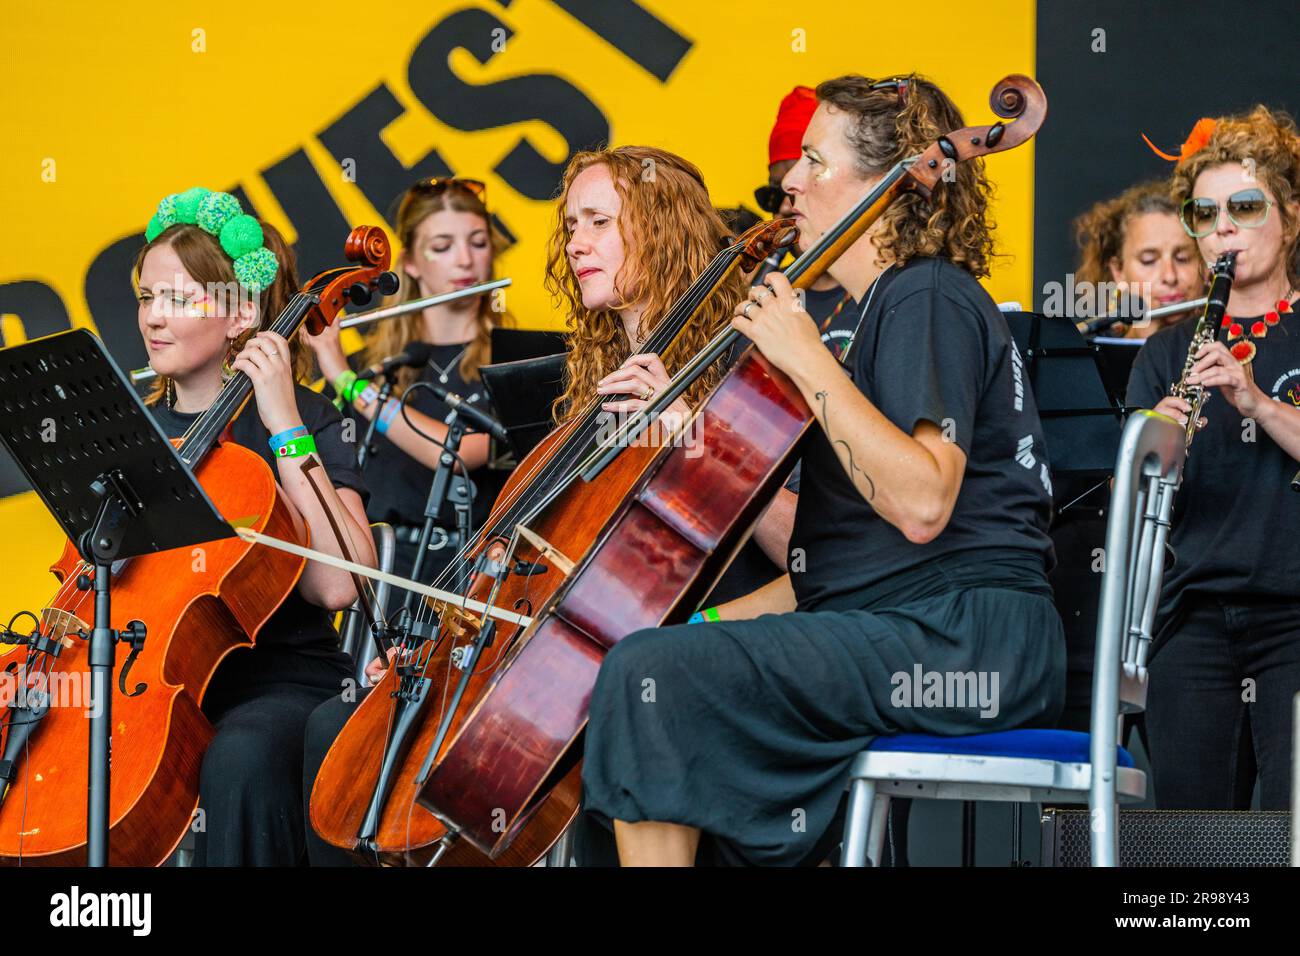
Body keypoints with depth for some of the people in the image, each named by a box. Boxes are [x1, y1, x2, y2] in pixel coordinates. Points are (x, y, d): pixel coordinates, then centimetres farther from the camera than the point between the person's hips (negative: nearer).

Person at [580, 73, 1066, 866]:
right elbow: (848, 559, 22)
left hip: (961, 641, -11)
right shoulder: (901, 302, 23)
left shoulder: (930, 300, -9)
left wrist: (810, 363, -19)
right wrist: (715, 620, 15)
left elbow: (921, 503, -24)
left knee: (649, 674, -21)